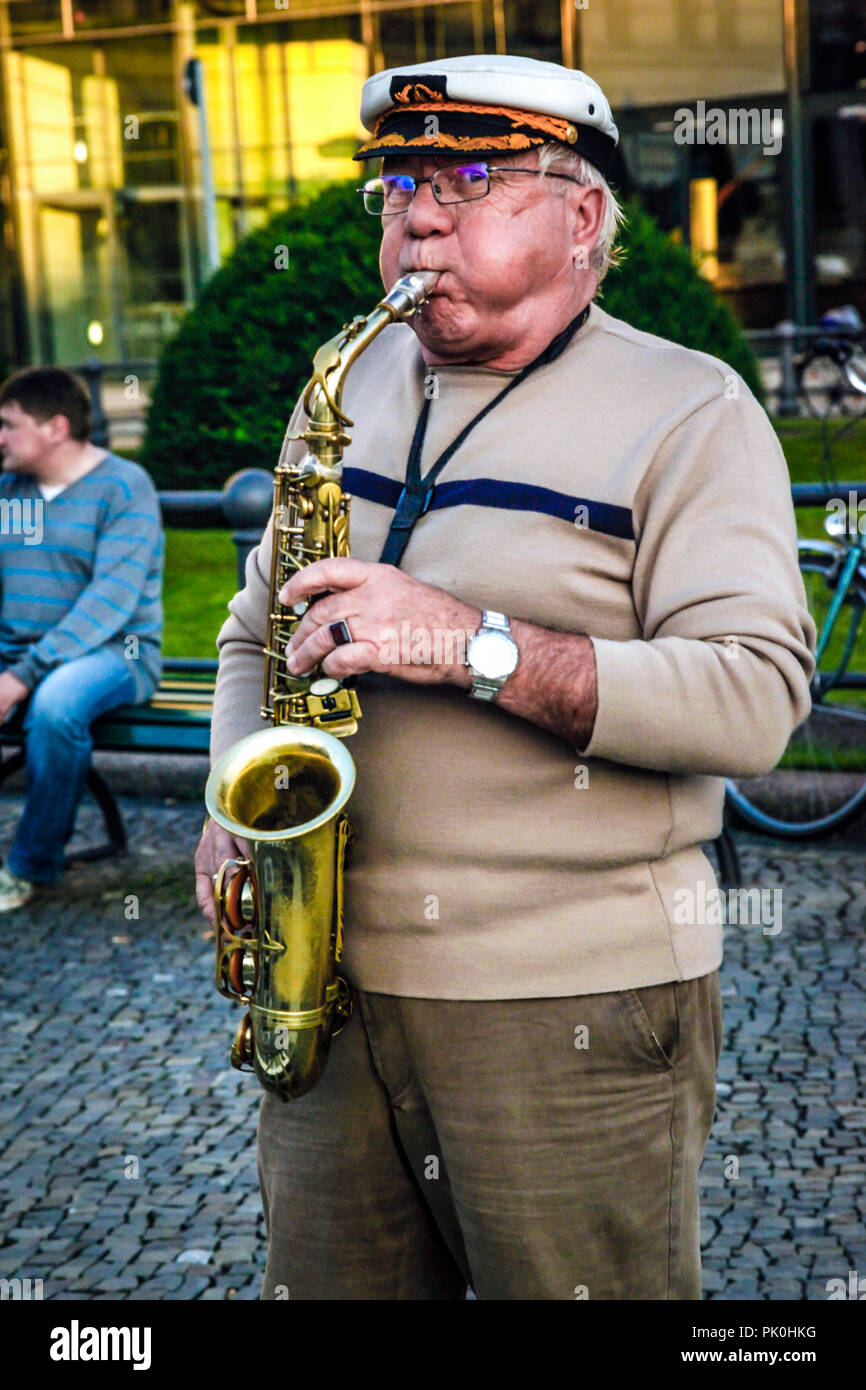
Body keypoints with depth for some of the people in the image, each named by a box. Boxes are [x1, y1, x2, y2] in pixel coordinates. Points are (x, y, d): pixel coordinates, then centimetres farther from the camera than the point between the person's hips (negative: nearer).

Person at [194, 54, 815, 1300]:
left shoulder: (688, 414, -6)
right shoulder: (351, 387, 13)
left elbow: (755, 698, -17)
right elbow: (255, 630, 20)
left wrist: (476, 647, -25)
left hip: (577, 1007, -5)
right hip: (330, 976, 6)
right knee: (317, 1277, 16)